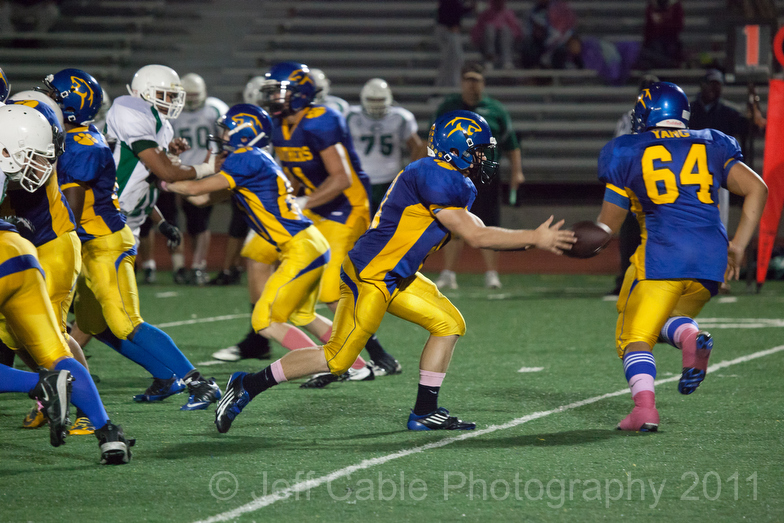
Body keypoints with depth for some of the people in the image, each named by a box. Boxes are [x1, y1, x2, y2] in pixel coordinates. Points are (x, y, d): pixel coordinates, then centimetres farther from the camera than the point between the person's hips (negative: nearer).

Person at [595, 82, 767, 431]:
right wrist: (738, 246, 10)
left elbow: (607, 226, 14)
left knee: (635, 336, 5)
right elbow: (756, 189, 7)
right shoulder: (711, 146, 18)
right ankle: (691, 336, -13)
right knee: (668, 322, 23)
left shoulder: (628, 153, 10)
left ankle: (644, 405, -22)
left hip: (663, 253, -4)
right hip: (712, 257, 4)